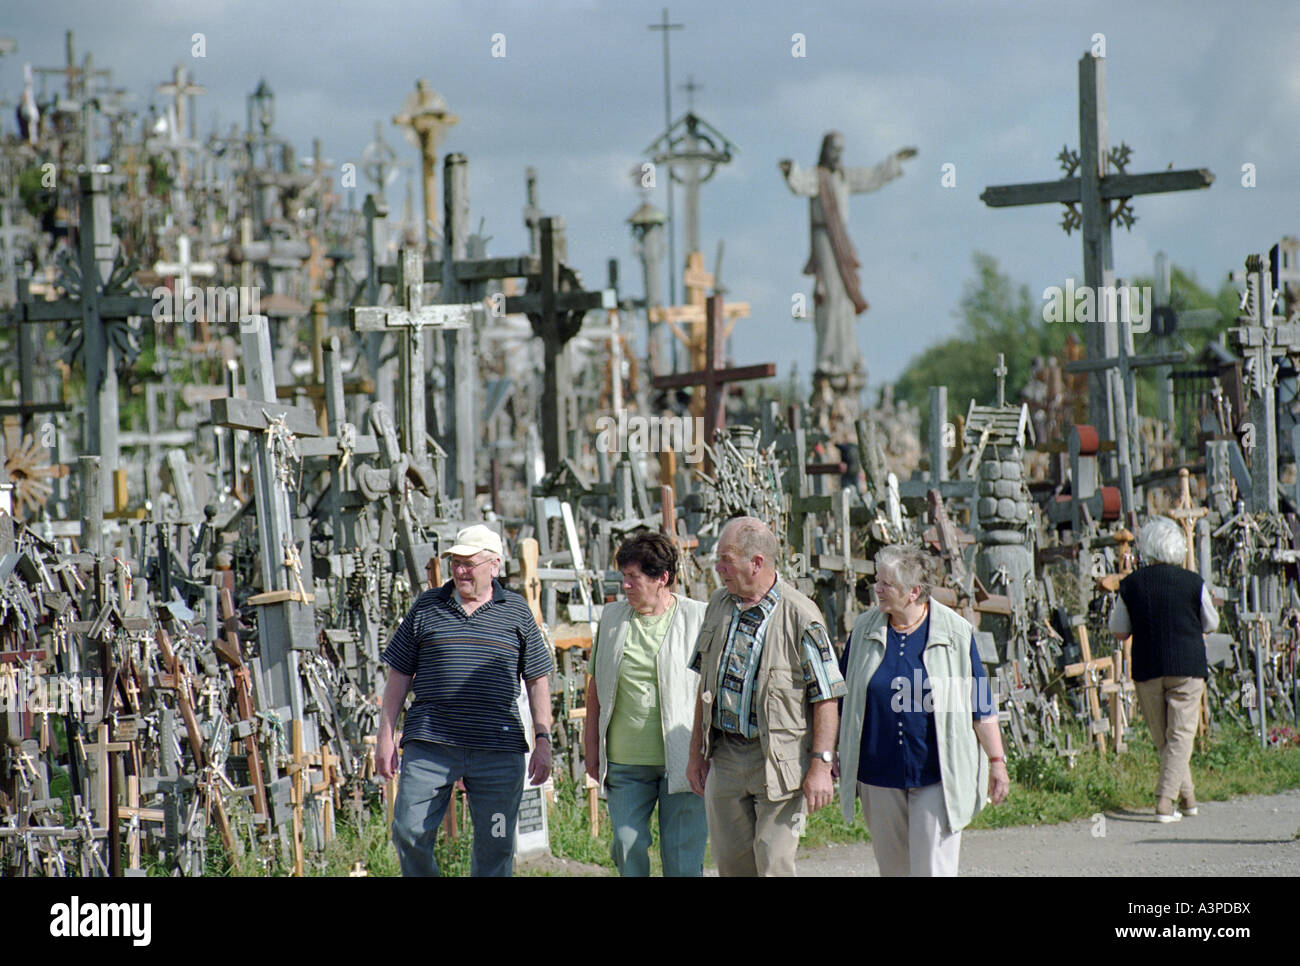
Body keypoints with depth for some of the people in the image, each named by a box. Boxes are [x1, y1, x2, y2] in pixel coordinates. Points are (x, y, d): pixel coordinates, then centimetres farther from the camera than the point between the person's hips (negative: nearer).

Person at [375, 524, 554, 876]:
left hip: (497, 750, 0)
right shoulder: (426, 607, 9)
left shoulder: (516, 612, 8)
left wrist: (543, 741, 3)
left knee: (495, 847, 1)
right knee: (410, 832, -5)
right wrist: (385, 736, 5)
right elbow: (398, 675, 11)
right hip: (429, 744, 0)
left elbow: (538, 679, 11)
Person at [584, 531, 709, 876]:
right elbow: (595, 688, 17)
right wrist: (592, 748, 12)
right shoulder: (612, 617, 10)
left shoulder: (698, 618, -2)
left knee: (682, 856, -2)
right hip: (624, 761, 4)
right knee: (627, 848, 1)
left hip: (681, 762, -4)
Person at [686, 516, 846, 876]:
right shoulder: (718, 605, 8)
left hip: (779, 762, -6)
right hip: (724, 757, 6)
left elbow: (826, 698, -10)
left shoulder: (801, 617, -12)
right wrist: (697, 753, 15)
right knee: (731, 861, 9)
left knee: (774, 864, -7)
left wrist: (821, 765, -15)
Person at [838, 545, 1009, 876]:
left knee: (934, 866, -8)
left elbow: (981, 705, 1)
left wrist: (996, 761, -1)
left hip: (937, 775, -3)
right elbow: (844, 697, 13)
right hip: (879, 773, 3)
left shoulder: (956, 633, -4)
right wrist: (838, 756, 13)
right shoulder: (864, 629, 4)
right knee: (893, 867, 9)